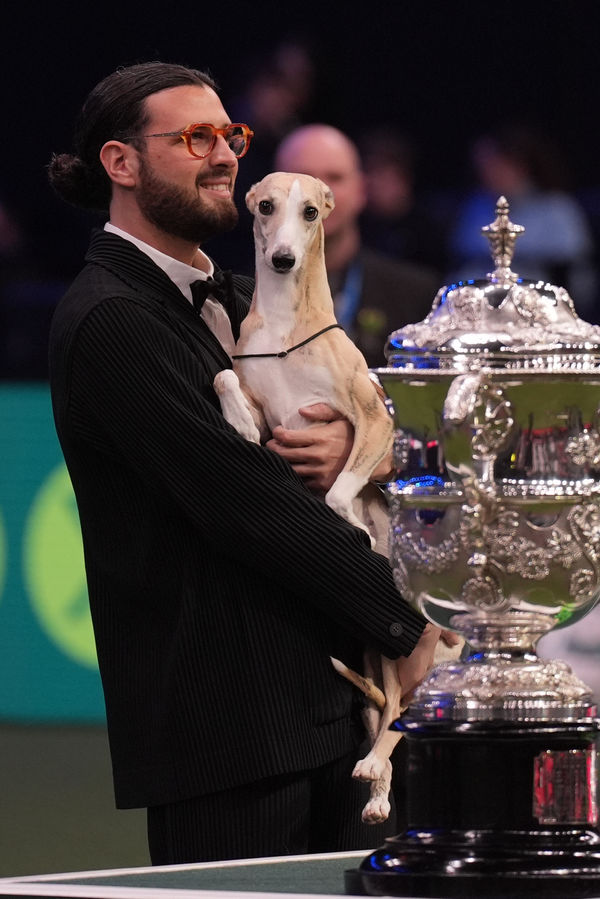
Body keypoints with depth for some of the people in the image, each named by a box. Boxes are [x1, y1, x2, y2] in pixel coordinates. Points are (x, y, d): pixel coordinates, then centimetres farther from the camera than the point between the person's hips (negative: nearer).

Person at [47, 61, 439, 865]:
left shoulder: (231, 300, 18)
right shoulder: (111, 323, -12)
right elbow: (243, 499, -17)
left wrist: (351, 440, -6)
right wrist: (405, 628, -14)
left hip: (324, 702, 9)